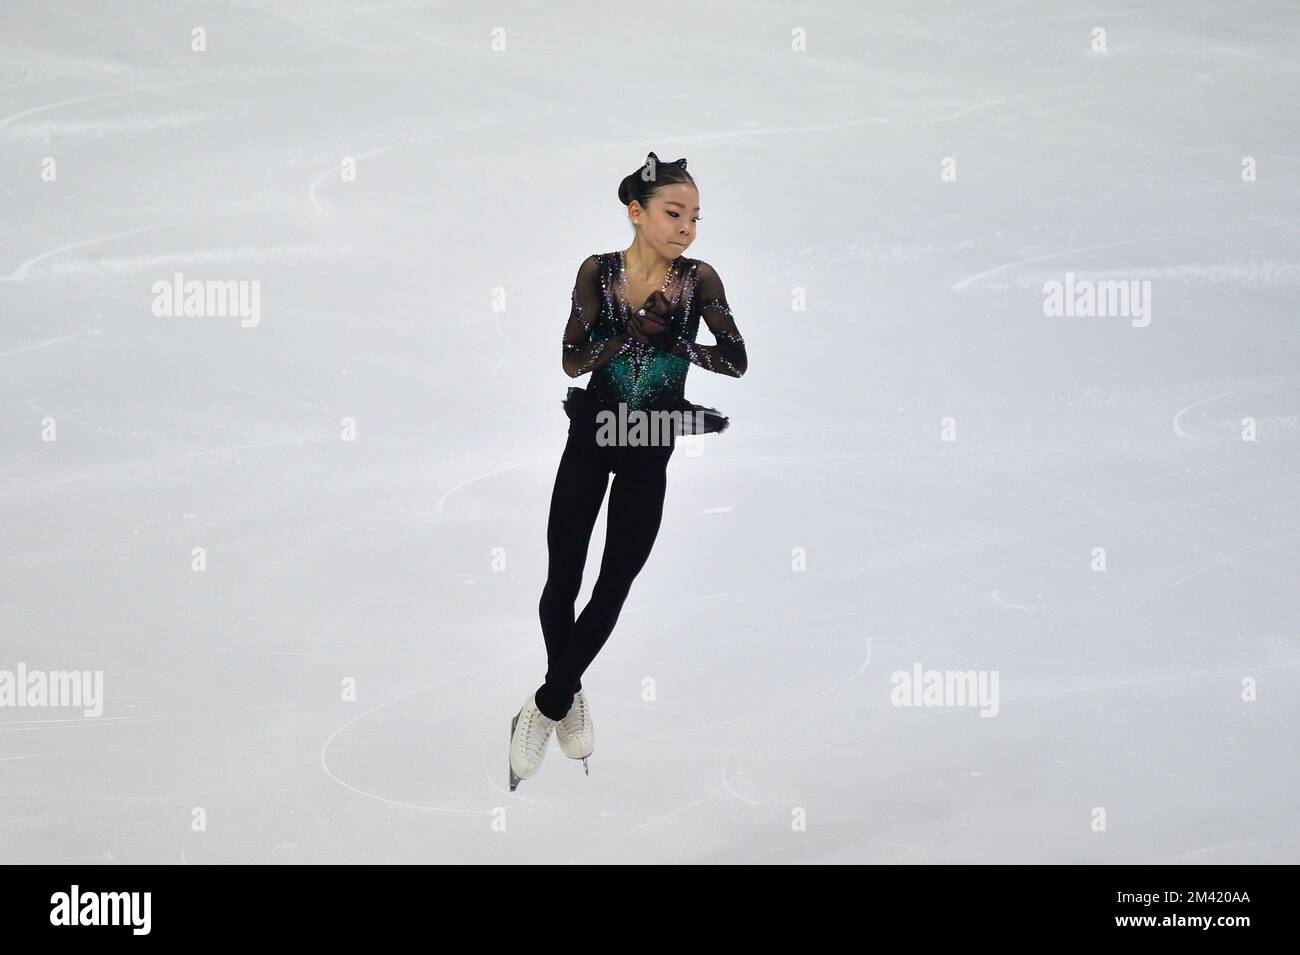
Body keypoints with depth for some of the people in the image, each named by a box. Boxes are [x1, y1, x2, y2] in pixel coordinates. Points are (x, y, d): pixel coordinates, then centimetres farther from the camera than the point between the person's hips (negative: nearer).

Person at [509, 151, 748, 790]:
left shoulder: (699, 278, -7)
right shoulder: (599, 270, -7)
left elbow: (736, 362, -9)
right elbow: (572, 360, -10)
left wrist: (672, 338, -19)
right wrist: (633, 333, -23)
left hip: (653, 448, 0)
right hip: (591, 437, 0)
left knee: (614, 585, 2)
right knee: (562, 579, 0)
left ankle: (547, 703, 17)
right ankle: (569, 699, 23)